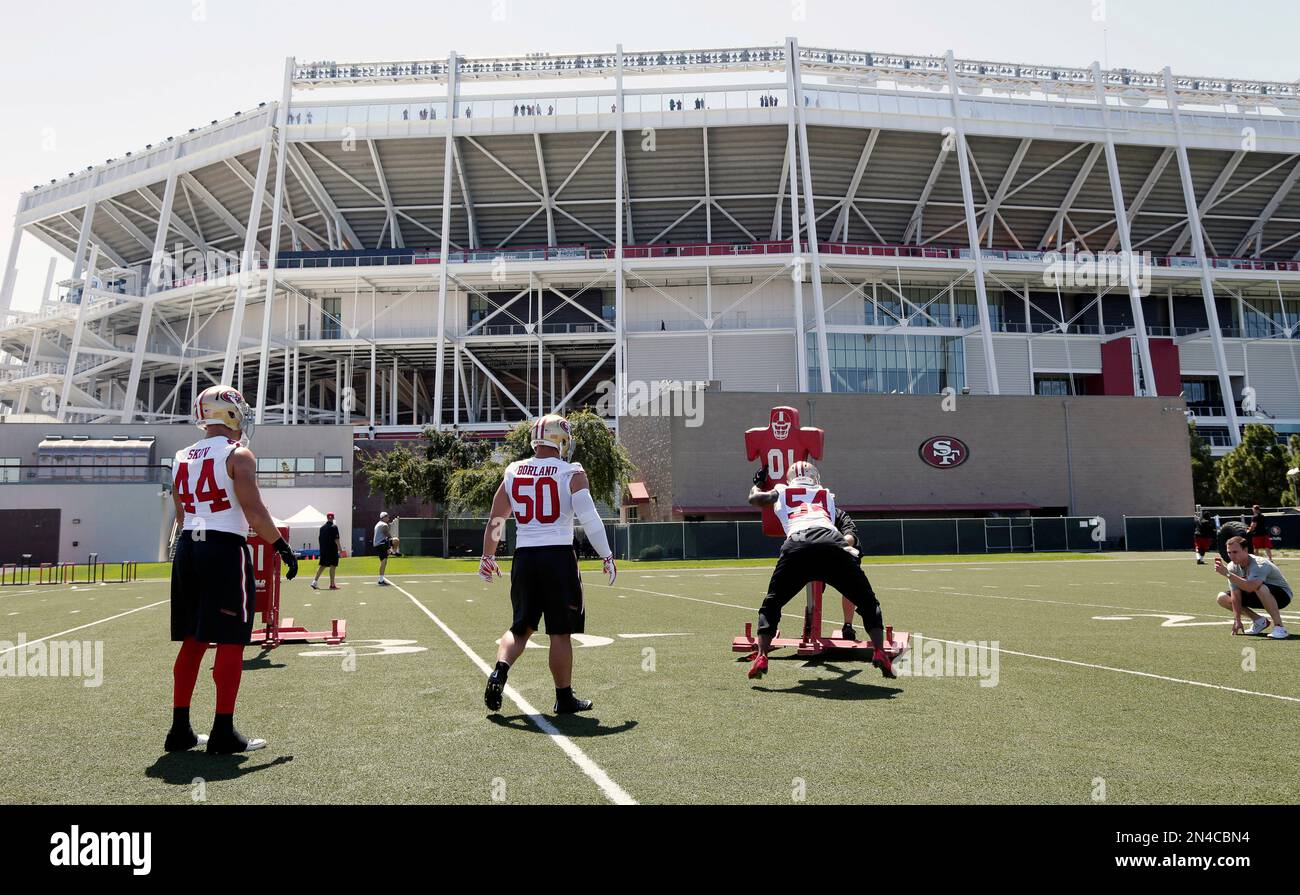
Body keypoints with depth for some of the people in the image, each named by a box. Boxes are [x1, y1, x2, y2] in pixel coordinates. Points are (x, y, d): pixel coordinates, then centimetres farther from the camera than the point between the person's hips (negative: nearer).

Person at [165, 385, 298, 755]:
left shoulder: (182, 458, 13)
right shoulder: (238, 454, -8)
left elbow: (181, 515, 17)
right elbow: (254, 510, -15)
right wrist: (283, 547, -7)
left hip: (187, 548, 7)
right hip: (225, 549, -7)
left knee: (192, 640, 14)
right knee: (230, 642, -1)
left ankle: (180, 730, 19)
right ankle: (223, 733, 3)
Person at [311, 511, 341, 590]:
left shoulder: (322, 527, 10)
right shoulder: (334, 527, -9)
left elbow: (320, 539, 13)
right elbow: (336, 539, -14)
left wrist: (322, 549, 19)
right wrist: (339, 548, -9)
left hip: (323, 550, 6)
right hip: (332, 550, -6)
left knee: (322, 565, 12)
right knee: (333, 566, -1)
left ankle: (315, 581, 2)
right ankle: (332, 584, 0)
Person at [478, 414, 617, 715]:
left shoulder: (513, 473, 8)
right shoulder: (572, 473, -5)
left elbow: (495, 521, 12)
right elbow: (589, 518, -13)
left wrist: (488, 558, 23)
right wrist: (607, 556, -4)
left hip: (524, 557, 4)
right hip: (558, 557, -4)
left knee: (521, 626, 20)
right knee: (560, 633, 6)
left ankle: (499, 671, -1)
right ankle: (564, 698, 15)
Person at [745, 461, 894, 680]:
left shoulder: (780, 492, 32)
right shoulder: (828, 496, 35)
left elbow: (754, 498, 47)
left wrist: (758, 482, 67)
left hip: (797, 545, 0)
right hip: (833, 544, 1)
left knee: (771, 605, 18)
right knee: (868, 603, 19)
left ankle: (761, 656, 2)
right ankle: (880, 652, 4)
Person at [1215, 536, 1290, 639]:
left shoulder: (1260, 565, -33)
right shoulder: (1232, 567, -13)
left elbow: (1249, 587, -51)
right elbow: (1236, 595, -14)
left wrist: (1227, 574, -55)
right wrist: (1237, 620, -17)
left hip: (1282, 594, -7)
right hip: (1259, 596, 7)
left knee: (1259, 588, -41)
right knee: (1222, 598, -9)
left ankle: (1279, 627, -27)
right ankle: (1259, 621, 5)